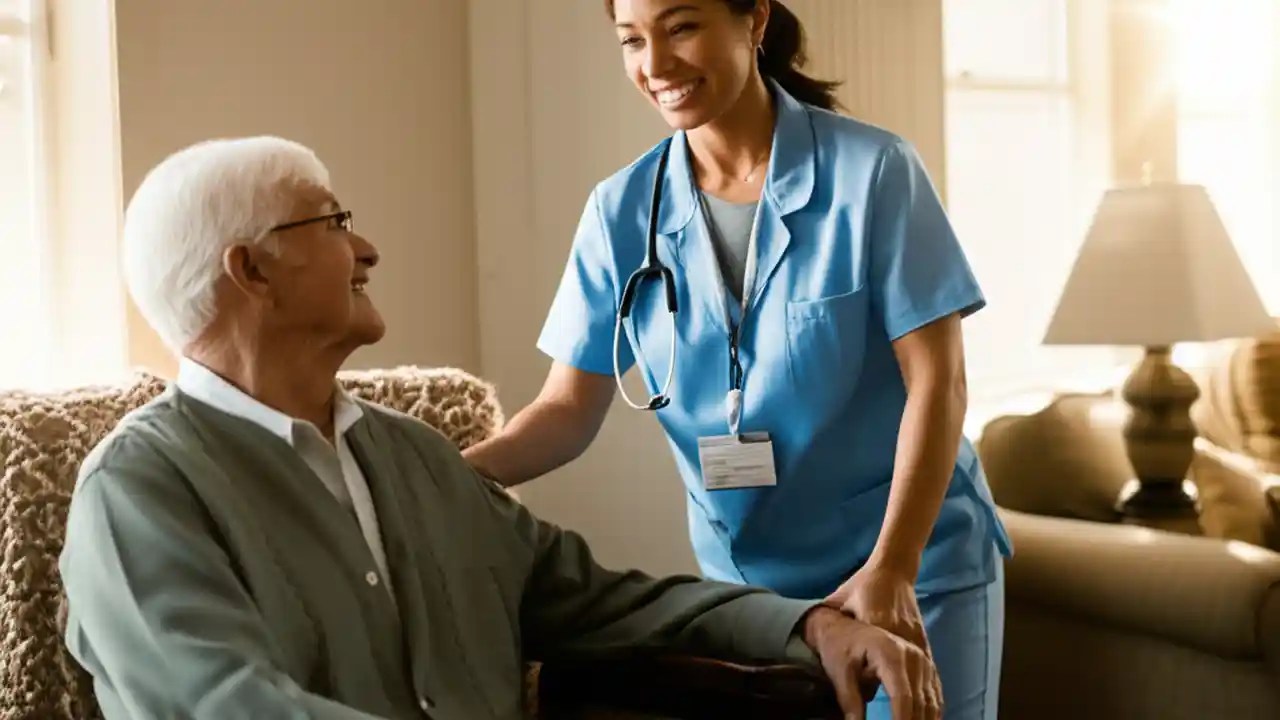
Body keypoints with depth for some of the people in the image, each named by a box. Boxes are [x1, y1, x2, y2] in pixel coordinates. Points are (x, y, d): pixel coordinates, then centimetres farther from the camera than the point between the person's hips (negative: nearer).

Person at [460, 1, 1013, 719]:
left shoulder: (872, 171, -14)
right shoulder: (621, 211, -4)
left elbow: (936, 380, -15)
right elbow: (569, 410, -5)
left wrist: (891, 568, -24)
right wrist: (447, 475, -23)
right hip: (743, 583, 3)